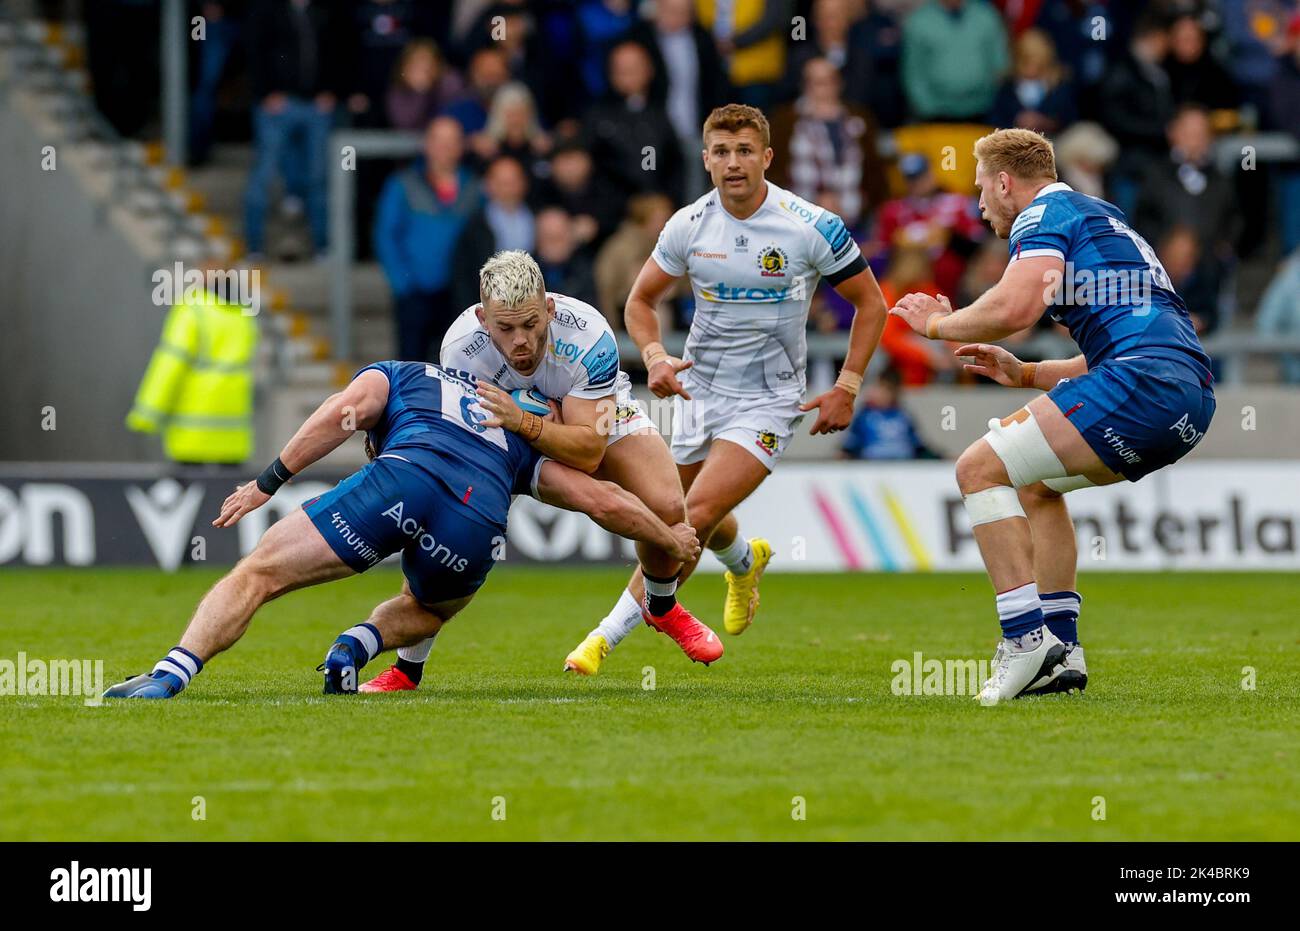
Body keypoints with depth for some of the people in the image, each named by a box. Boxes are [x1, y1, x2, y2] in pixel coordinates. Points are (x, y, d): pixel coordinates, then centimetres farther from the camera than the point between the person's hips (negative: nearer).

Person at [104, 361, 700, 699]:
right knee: (425, 610, 36)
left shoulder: (394, 375, 34)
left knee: (257, 574, 2)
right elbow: (601, 500, 39)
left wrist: (269, 481, 6)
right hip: (478, 525, 3)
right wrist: (671, 540, 54)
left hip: (403, 483, -3)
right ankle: (359, 645, 5)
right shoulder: (514, 438, 41)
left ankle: (168, 675, -20)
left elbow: (349, 408, 10)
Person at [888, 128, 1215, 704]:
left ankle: (1027, 638, -16)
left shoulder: (1044, 216, 1)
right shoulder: (1098, 219, 31)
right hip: (1192, 400, 10)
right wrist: (1027, 375, 36)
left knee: (980, 469, -7)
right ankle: (1062, 651, 19)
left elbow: (1014, 307, -17)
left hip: (1145, 381, -10)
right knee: (1035, 482, 27)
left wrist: (939, 323, 2)